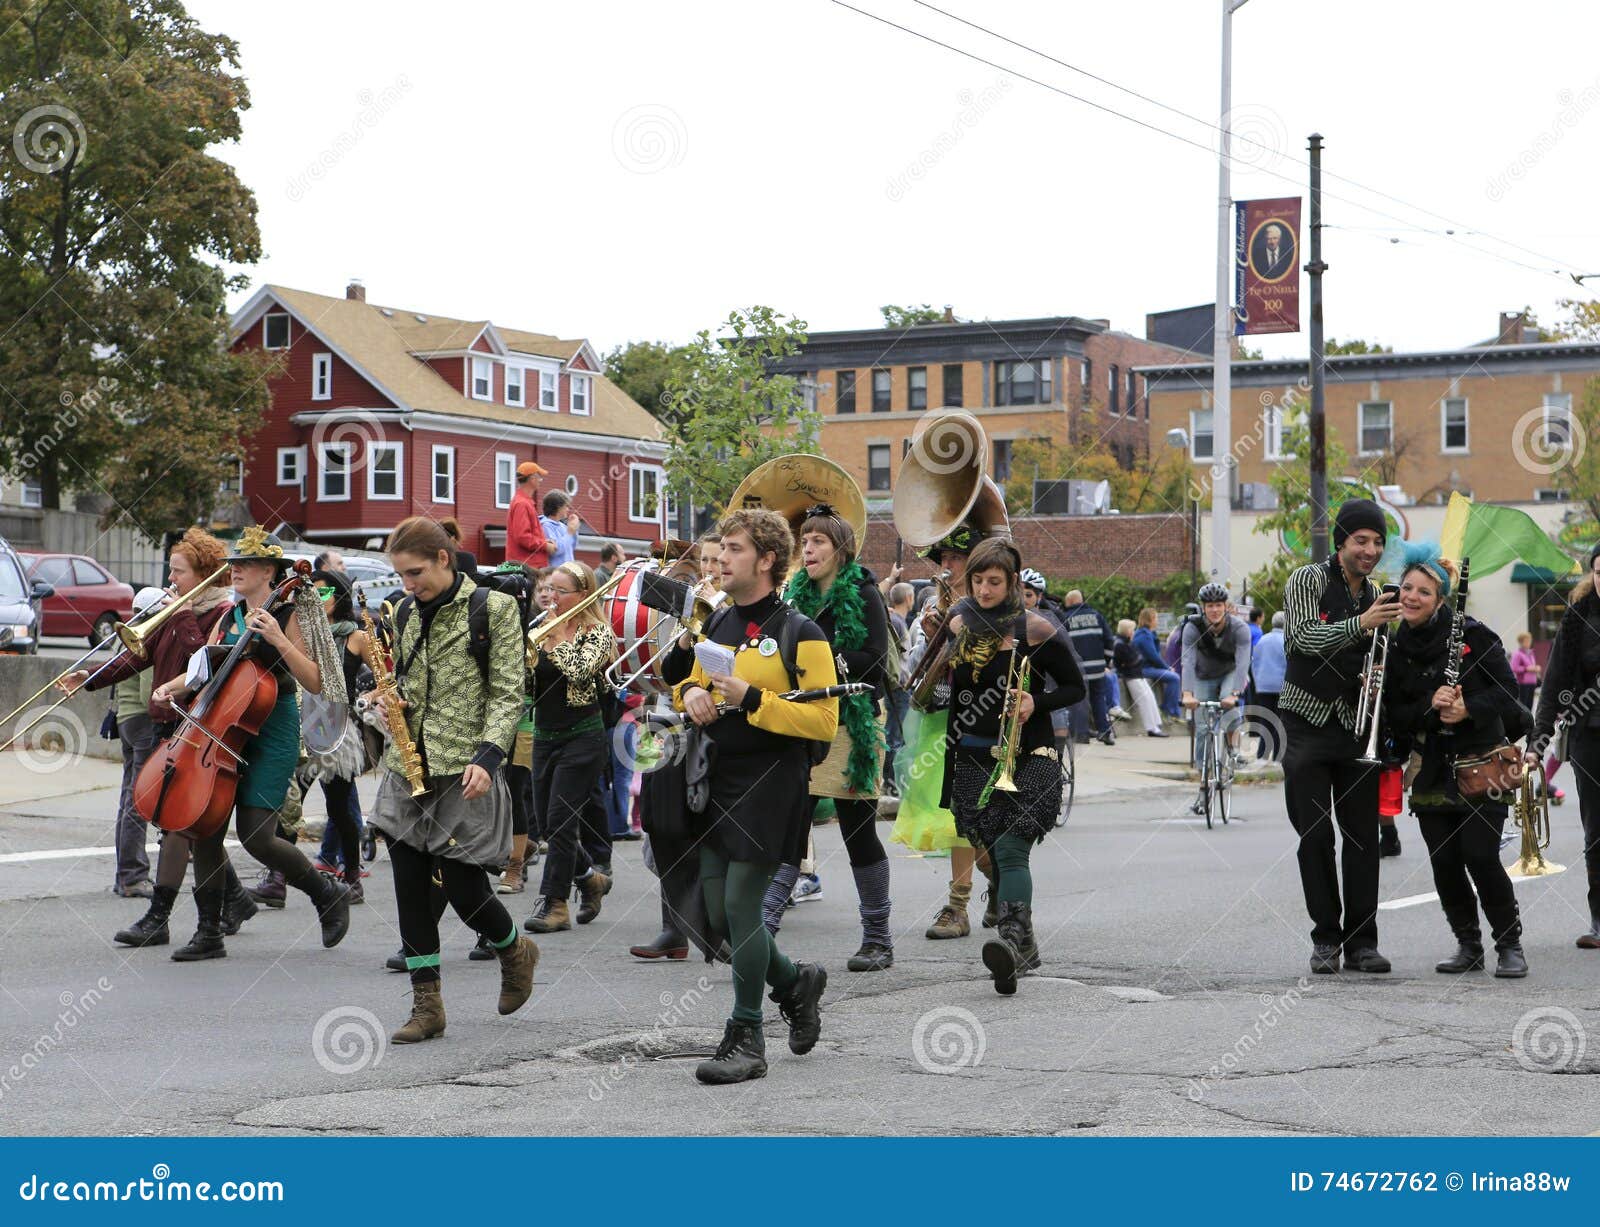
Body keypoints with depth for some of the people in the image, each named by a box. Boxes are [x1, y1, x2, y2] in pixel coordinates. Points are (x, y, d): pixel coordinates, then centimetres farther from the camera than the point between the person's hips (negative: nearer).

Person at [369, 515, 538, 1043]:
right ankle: (426, 1005, 8)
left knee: (463, 888, -4)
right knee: (411, 887, 1)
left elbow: (508, 694, -7)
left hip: (463, 771, -6)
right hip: (408, 769, 6)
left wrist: (487, 757, -19)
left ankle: (515, 951, 27)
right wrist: (390, 700, 1)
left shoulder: (493, 608, -4)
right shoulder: (406, 612, 13)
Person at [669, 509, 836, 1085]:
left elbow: (825, 720, -15)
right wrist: (690, 692, 3)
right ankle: (796, 982, 32)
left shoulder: (799, 633, -10)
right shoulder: (719, 625, 14)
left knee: (740, 904, -8)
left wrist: (752, 699, -22)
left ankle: (746, 1040, 3)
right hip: (718, 780, 8)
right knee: (716, 911, 8)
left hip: (770, 784, -8)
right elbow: (695, 685, 27)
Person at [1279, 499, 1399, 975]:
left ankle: (1361, 941, 6)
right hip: (1307, 724, -4)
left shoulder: (1377, 596, 12)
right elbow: (1305, 636, -19)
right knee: (1315, 835, -2)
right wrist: (1361, 623, -32)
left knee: (1363, 835, 0)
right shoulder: (1307, 580, -3)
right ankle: (1326, 939, 6)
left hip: (1357, 728, 4)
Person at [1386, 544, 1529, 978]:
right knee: (1443, 862, 2)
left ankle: (1510, 946, 5)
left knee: (1480, 856, -10)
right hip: (1431, 770, 4)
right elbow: (1393, 714, 3)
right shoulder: (1397, 649, 5)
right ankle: (1468, 946, 17)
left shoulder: (1473, 634, -5)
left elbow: (1506, 690, -5)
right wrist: (1429, 707, -15)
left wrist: (1469, 709, -21)